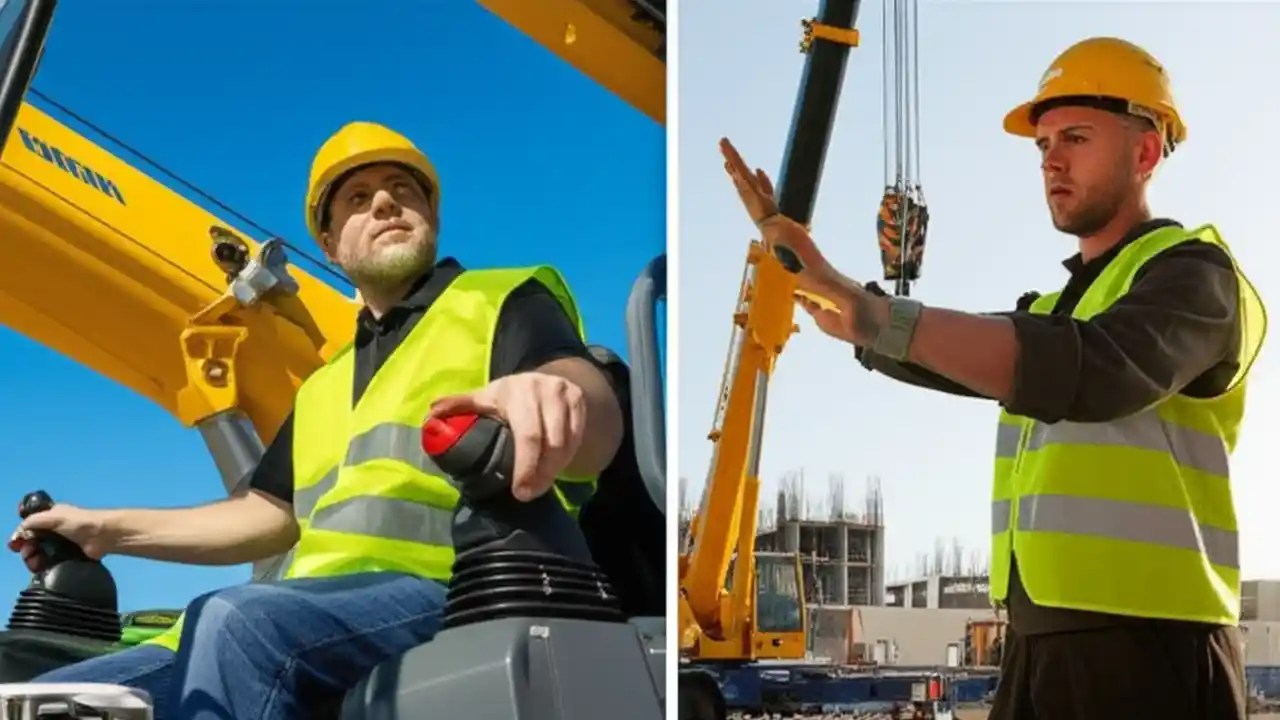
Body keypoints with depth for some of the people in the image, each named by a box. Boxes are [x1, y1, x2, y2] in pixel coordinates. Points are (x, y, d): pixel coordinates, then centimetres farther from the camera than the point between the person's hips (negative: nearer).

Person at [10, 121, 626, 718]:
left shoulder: (505, 300, 10)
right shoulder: (324, 387, 35)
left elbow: (596, 417, -10)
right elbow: (270, 515, 34)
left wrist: (552, 400, -36)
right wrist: (110, 530, 31)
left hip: (460, 598, -8)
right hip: (311, 627, 8)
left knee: (238, 624, -37)